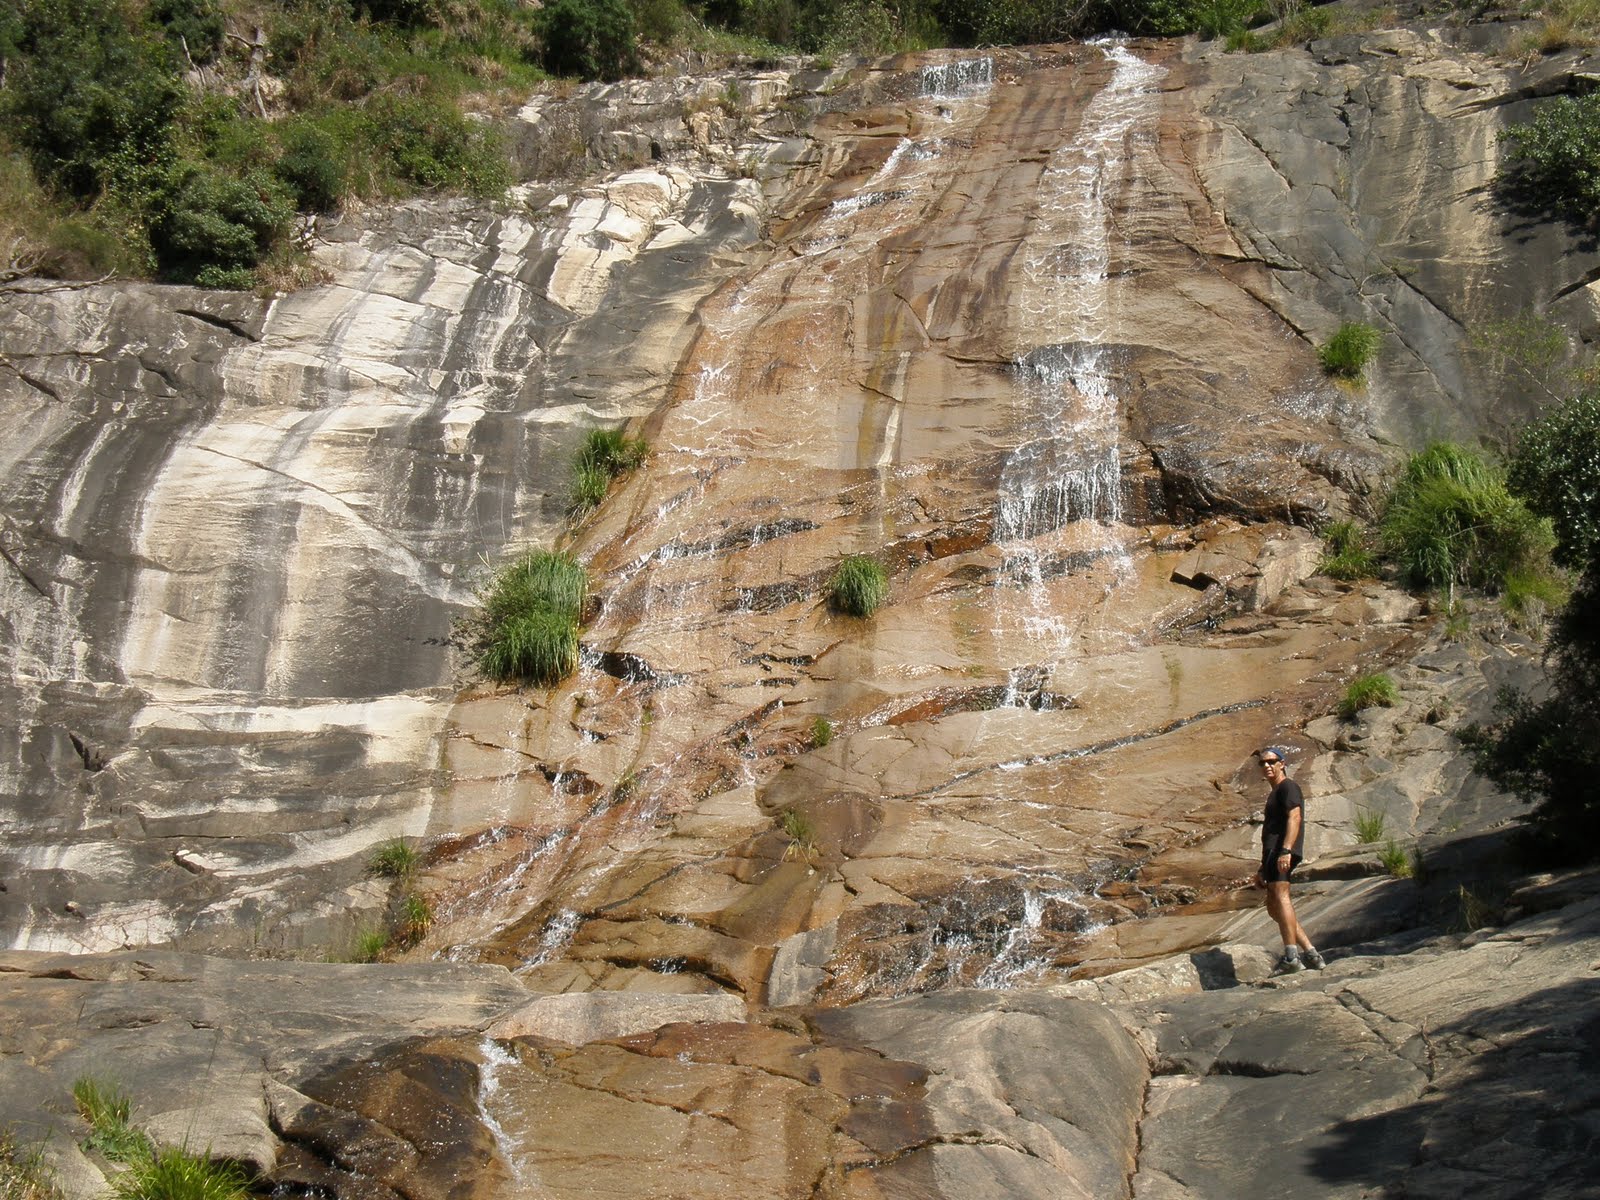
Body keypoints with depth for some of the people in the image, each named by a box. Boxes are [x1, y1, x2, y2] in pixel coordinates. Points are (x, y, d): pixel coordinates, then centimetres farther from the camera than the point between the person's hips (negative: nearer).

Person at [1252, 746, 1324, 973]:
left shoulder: (1288, 786, 1)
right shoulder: (1275, 793, 31)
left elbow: (1294, 817, -15)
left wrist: (1286, 850, -28)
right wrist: (1262, 870, 30)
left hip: (1283, 851, -11)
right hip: (1273, 852, 11)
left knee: (1280, 895, -23)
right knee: (1273, 908, 10)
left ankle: (1291, 956, -32)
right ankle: (1310, 954, 9)